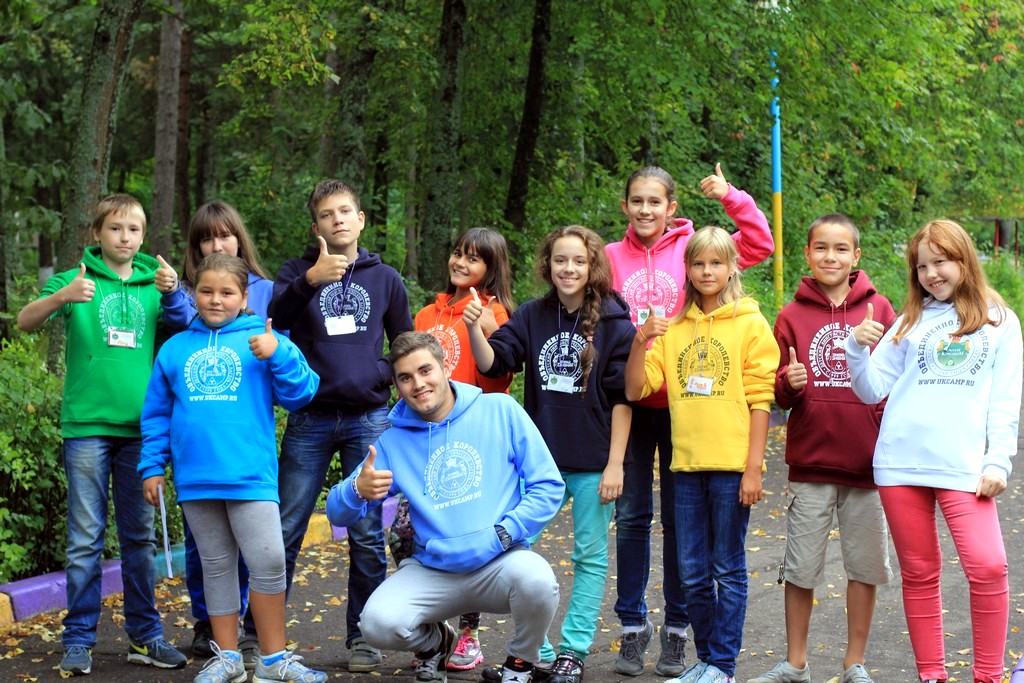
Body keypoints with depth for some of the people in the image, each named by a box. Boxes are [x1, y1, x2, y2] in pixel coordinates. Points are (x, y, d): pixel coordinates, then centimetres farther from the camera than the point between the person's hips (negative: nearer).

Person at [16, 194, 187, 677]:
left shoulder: (154, 283, 11)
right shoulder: (77, 280, 2)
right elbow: (25, 321, -11)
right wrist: (61, 296, -32)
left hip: (139, 426, 3)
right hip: (87, 424, -3)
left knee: (140, 535, 9)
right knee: (85, 537, -1)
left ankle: (145, 636, 17)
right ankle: (78, 641, 6)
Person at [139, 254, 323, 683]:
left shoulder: (262, 342, 3)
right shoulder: (175, 349, 11)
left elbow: (299, 394, -4)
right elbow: (157, 414, 15)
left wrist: (279, 354, -17)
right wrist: (152, 465, 10)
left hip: (250, 475, -3)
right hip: (196, 479, 3)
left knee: (268, 563, -8)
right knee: (217, 566, 12)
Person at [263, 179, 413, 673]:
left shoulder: (385, 278, 11)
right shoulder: (298, 271, 7)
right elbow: (274, 320, -13)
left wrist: (382, 374, 4)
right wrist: (310, 280, -27)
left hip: (368, 420, 1)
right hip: (309, 420, -1)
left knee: (367, 535, 4)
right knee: (285, 532, 0)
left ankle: (362, 636, 13)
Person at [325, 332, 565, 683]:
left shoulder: (500, 411, -1)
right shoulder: (394, 440, 4)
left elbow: (549, 486, -2)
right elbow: (338, 513, 3)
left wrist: (500, 535, -15)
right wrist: (359, 490, -21)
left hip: (500, 563, -2)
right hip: (432, 571, 2)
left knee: (536, 580, -35)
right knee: (379, 623, -26)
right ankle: (435, 641, 13)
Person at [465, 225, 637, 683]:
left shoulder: (613, 322, -6)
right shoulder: (532, 316, 3)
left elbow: (621, 398, -6)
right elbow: (493, 363, -2)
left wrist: (615, 463, -10)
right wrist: (474, 329, -21)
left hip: (592, 463, -3)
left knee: (590, 556, 7)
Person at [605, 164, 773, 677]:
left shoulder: (691, 249, 1)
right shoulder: (612, 257, 4)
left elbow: (760, 245, -5)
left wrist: (730, 197, -10)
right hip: (630, 401, 1)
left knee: (680, 518, 6)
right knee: (631, 516, 5)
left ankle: (676, 629, 16)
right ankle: (632, 626, 16)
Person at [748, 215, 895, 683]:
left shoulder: (878, 309, 4)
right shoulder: (792, 316, 5)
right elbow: (779, 396, 7)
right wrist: (790, 383, -13)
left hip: (867, 459, 0)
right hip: (810, 460, 0)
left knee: (865, 564, 7)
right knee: (800, 566, 5)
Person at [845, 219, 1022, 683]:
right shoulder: (911, 322, 13)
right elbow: (873, 390, 11)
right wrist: (857, 350, -7)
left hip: (962, 466, -2)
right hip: (900, 463, 2)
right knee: (919, 574, 7)